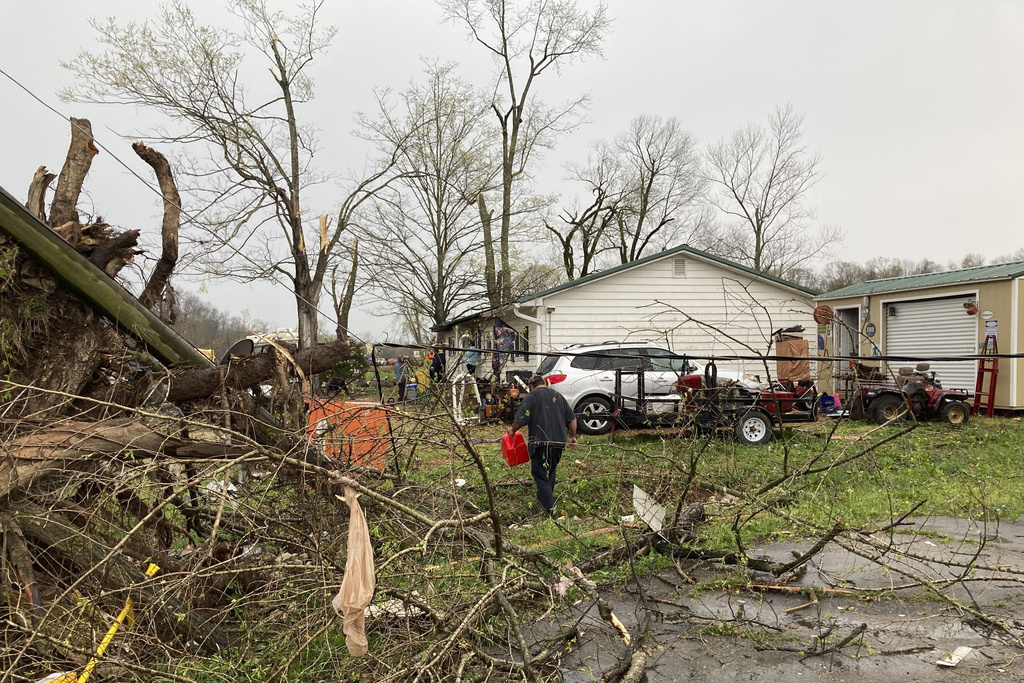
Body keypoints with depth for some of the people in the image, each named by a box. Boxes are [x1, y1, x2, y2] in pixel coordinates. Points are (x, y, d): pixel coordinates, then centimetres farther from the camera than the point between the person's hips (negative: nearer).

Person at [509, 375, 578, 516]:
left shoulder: (531, 397, -3)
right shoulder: (558, 396, 14)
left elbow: (520, 420, -11)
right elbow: (572, 418, 15)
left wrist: (512, 430, 8)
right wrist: (572, 437, 27)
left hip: (541, 443, -6)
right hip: (559, 442, 6)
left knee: (540, 476, 0)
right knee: (551, 471, 24)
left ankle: (551, 509, -8)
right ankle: (545, 498, 38)